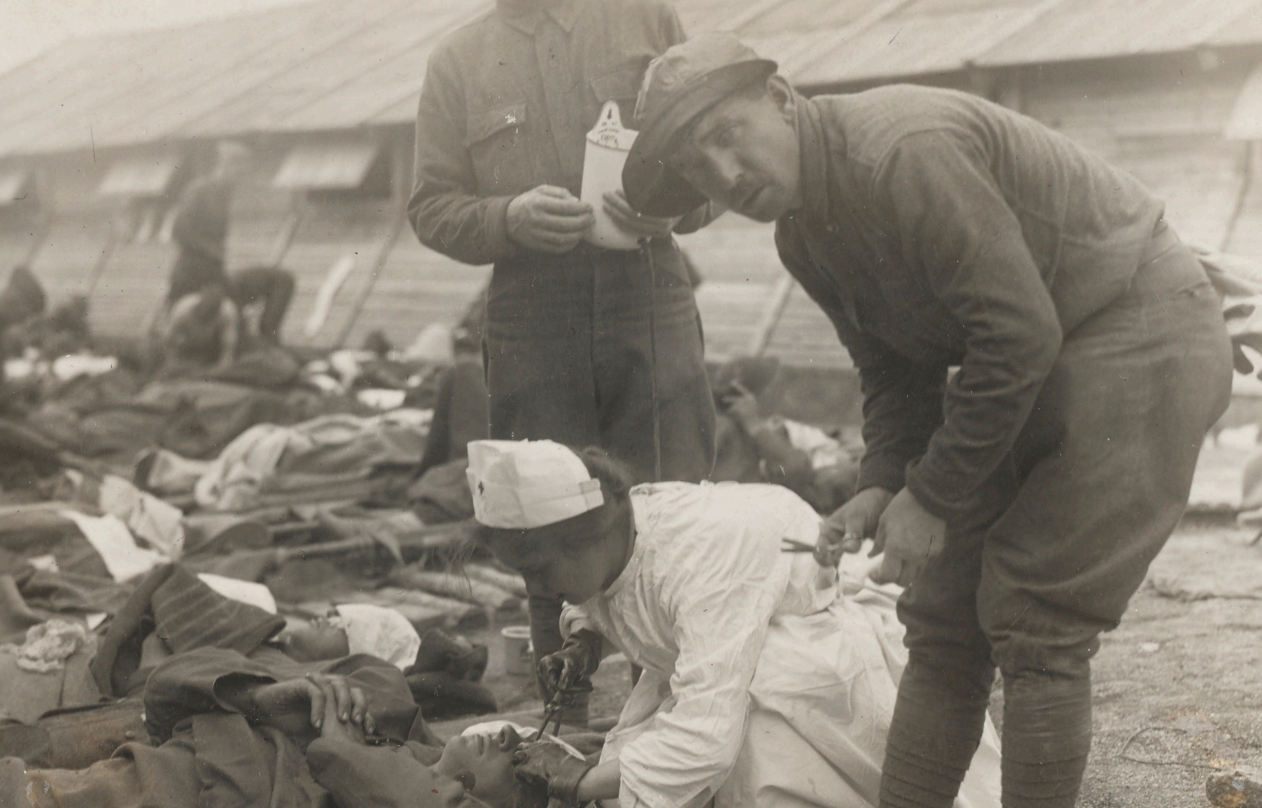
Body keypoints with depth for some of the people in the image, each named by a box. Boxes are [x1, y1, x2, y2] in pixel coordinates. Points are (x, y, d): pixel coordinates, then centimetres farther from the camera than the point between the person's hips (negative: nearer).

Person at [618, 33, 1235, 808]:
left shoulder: (901, 153, -27)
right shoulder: (803, 236, 3)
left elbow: (1018, 336, -28)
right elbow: (897, 365, 12)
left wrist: (932, 498, -20)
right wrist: (884, 484, -6)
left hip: (1138, 337, -9)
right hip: (1042, 358, 9)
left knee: (1033, 623, -10)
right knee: (943, 612, 7)